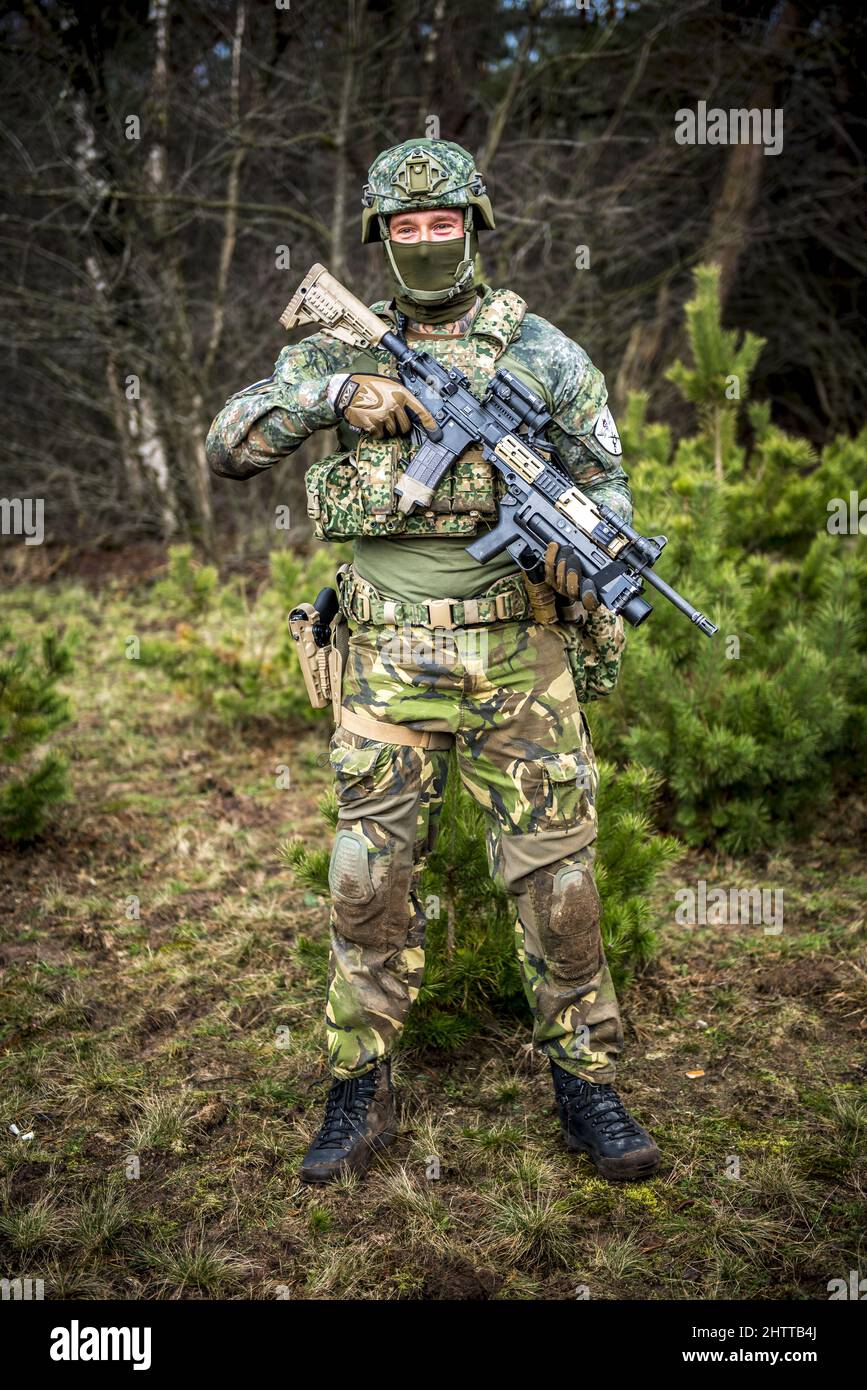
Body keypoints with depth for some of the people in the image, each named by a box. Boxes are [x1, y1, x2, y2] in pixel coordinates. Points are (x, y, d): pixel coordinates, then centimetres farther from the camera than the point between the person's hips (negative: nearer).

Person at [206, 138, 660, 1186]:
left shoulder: (539, 351, 4)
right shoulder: (341, 351, 7)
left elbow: (605, 483, 7)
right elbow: (225, 446, 2)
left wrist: (583, 551, -16)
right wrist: (331, 394, -13)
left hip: (517, 657, 0)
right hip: (388, 665, 1)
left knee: (555, 880, 4)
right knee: (369, 884, 5)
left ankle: (584, 1083, 22)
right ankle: (360, 1093, 21)